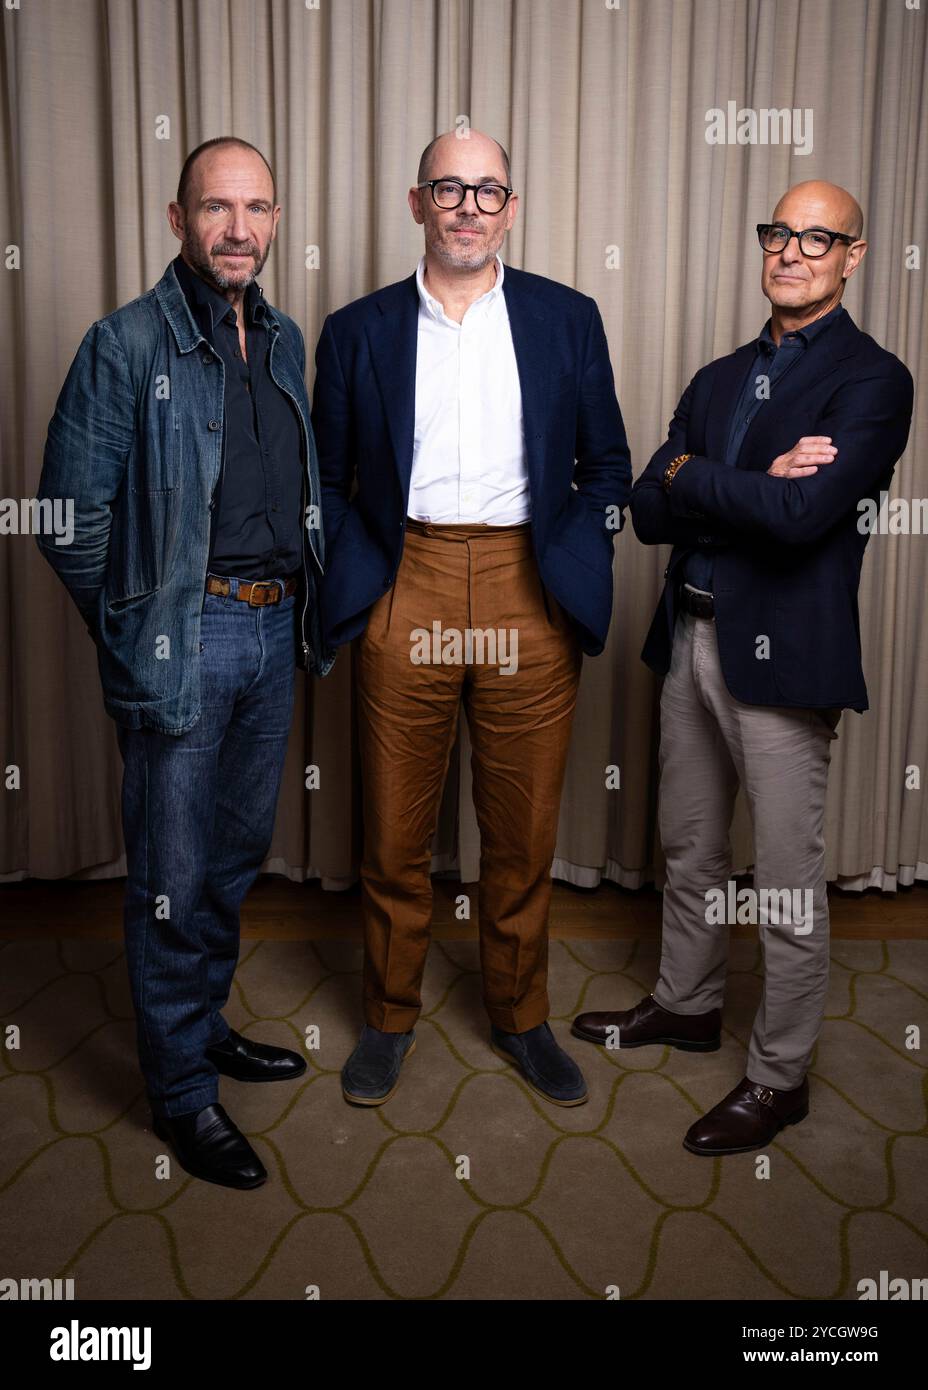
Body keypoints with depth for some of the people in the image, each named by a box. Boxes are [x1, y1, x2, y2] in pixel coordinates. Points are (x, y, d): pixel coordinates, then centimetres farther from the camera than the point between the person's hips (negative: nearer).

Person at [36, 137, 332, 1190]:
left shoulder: (284, 341, 11)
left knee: (238, 854, 18)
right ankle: (181, 1089, 20)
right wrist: (134, 620, -3)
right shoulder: (128, 345, -9)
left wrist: (303, 603, 11)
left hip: (274, 629, 7)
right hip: (181, 642, -6)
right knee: (175, 875, 3)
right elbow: (71, 514, -9)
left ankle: (205, 1024, 38)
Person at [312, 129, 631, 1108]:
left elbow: (605, 465, 11)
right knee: (394, 832, 9)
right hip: (405, 594, 0)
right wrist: (357, 579, -2)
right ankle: (390, 1017, 29)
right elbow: (326, 482, 11)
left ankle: (519, 1017, 30)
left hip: (530, 602, 1)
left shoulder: (568, 320, 8)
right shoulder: (357, 331, 7)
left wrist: (578, 569, 0)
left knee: (523, 834, 10)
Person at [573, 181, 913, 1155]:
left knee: (787, 883, 4)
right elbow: (648, 513, 4)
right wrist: (753, 488, -13)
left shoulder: (871, 381, -7)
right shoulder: (719, 378, 14)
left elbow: (804, 512, -23)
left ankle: (779, 1077, 21)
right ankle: (686, 1004, 41)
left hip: (782, 654, -7)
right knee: (689, 849, 20)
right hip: (691, 639, 7)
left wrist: (690, 476, -8)